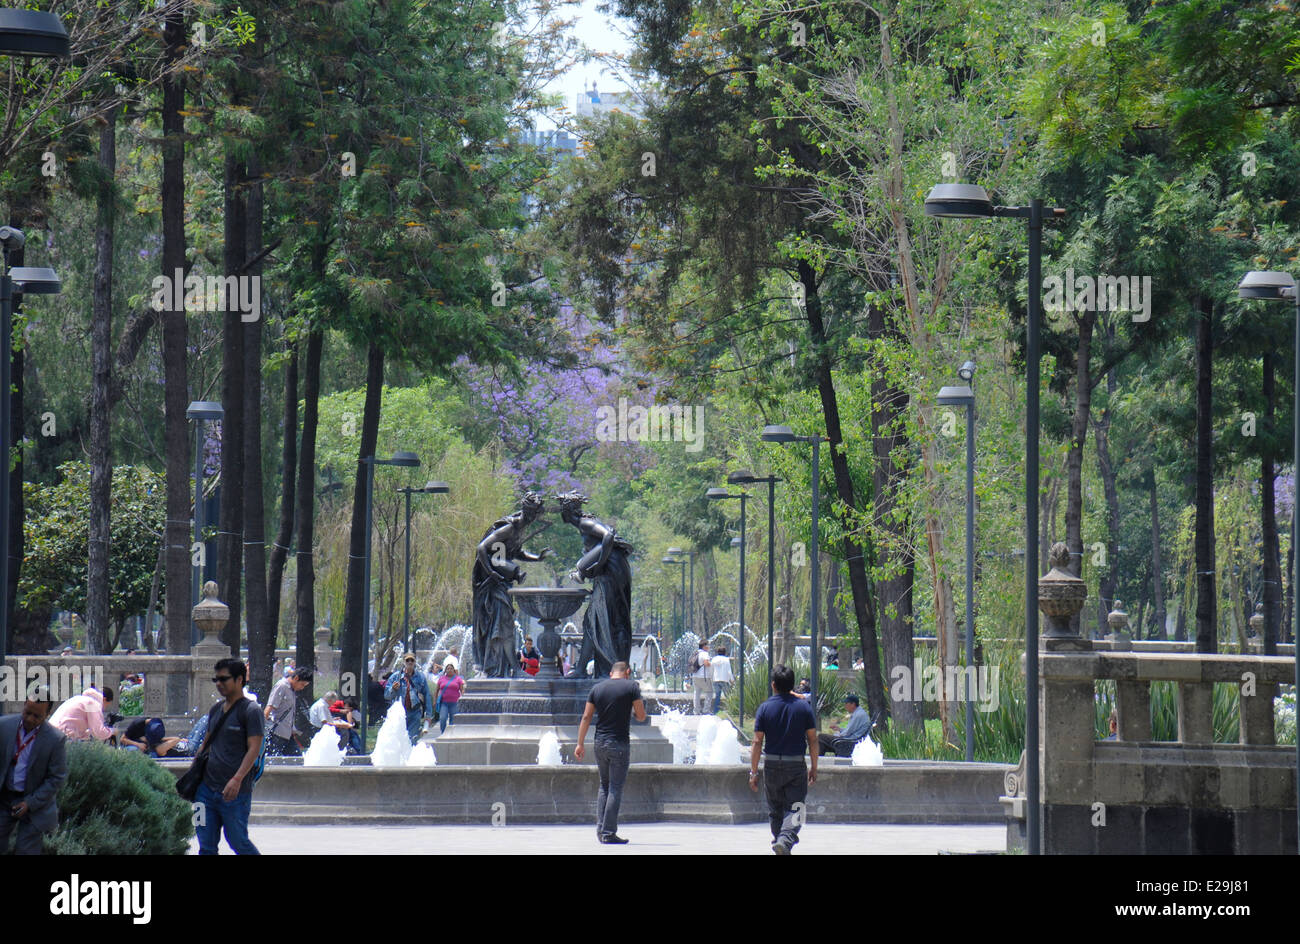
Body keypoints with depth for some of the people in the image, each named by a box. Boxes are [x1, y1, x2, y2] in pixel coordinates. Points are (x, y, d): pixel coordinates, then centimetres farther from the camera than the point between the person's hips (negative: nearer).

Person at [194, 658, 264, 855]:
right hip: (207, 789, 7)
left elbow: (254, 748, -15)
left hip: (235, 792, -7)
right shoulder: (216, 710, 16)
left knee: (238, 842, 0)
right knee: (206, 846, 4)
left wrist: (237, 779, -25)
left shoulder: (250, 711, -8)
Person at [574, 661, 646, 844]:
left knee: (604, 785, 17)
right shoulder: (631, 687, -4)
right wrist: (635, 709, 18)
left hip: (600, 743, 4)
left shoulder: (597, 688, 8)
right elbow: (641, 717, -5)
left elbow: (586, 717, 6)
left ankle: (600, 828, 10)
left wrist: (580, 743, 10)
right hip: (620, 743, -4)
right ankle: (609, 833, -5)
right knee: (616, 788, -2)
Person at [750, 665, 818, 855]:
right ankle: (785, 841, -24)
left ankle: (779, 841, 19)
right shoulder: (804, 706, -1)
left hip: (772, 766, 1)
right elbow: (812, 739, 0)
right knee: (794, 809, -2)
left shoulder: (765, 708, -3)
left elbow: (757, 742, -4)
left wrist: (754, 771, 0)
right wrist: (814, 768, 8)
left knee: (775, 810, 15)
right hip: (796, 765, -1)